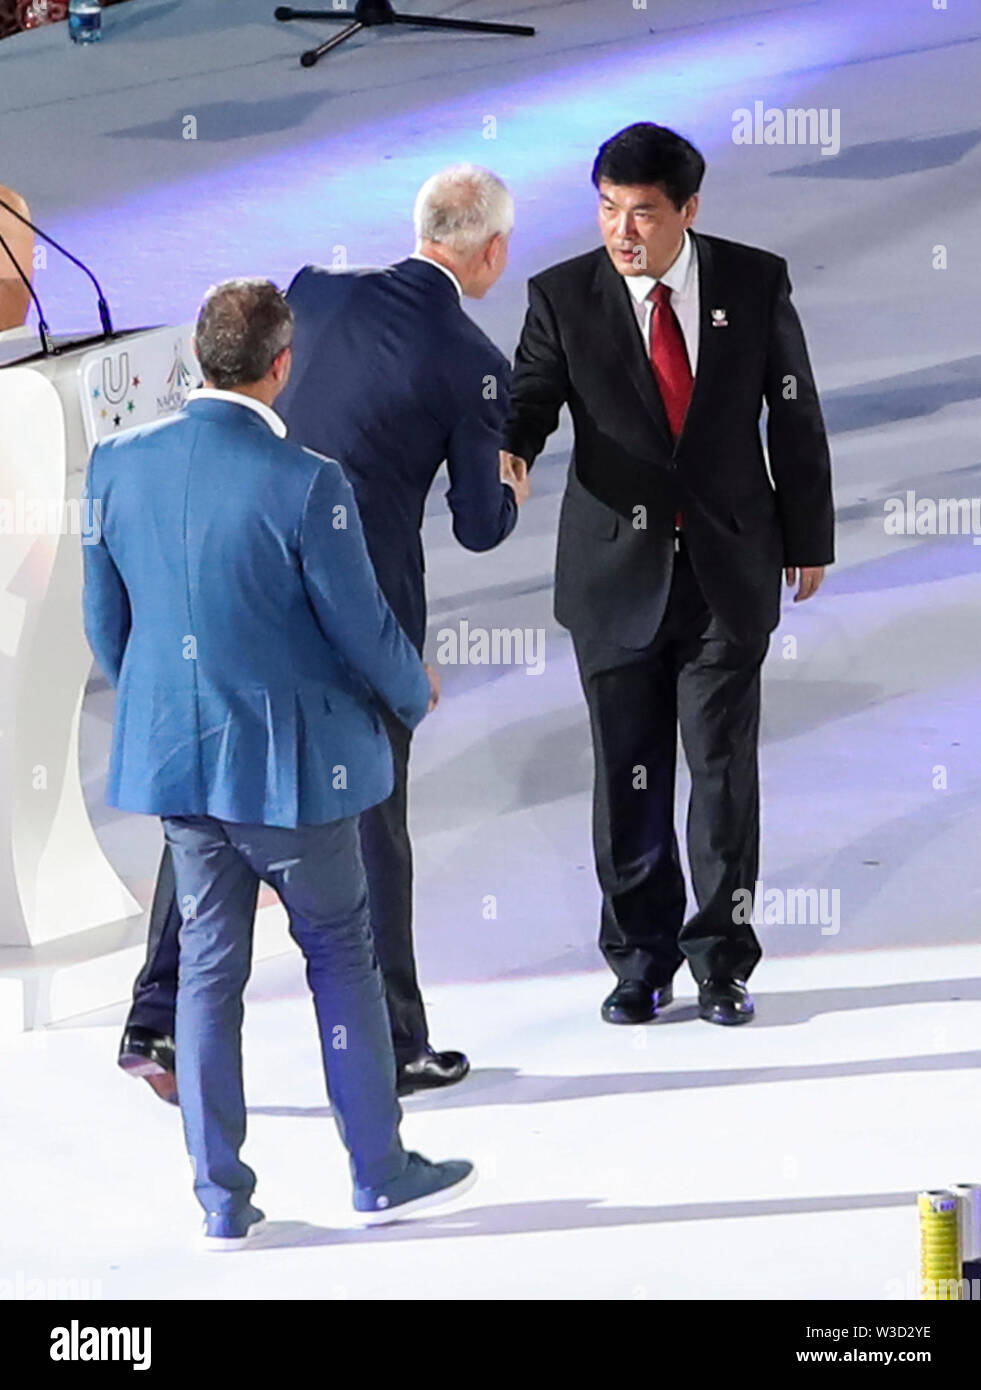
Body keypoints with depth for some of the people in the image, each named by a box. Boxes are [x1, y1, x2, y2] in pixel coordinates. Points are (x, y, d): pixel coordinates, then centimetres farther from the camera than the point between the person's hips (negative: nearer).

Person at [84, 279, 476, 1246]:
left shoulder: (119, 464, -5)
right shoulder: (304, 484, -21)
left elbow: (105, 622, 6)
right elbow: (361, 627, -12)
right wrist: (413, 693, 9)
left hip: (175, 758, 5)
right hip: (291, 763, -5)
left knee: (208, 966, 12)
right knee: (340, 951, 12)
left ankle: (222, 1200, 16)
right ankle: (379, 1173, 22)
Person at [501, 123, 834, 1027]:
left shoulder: (754, 282, -2)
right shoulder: (563, 297, -4)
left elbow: (795, 412, 5)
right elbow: (528, 397, -8)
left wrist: (808, 537, 9)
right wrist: (508, 451, -32)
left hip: (731, 569, 0)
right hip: (616, 571, 0)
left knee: (726, 770, 2)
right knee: (628, 779, 7)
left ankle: (722, 958, 15)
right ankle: (640, 961, 21)